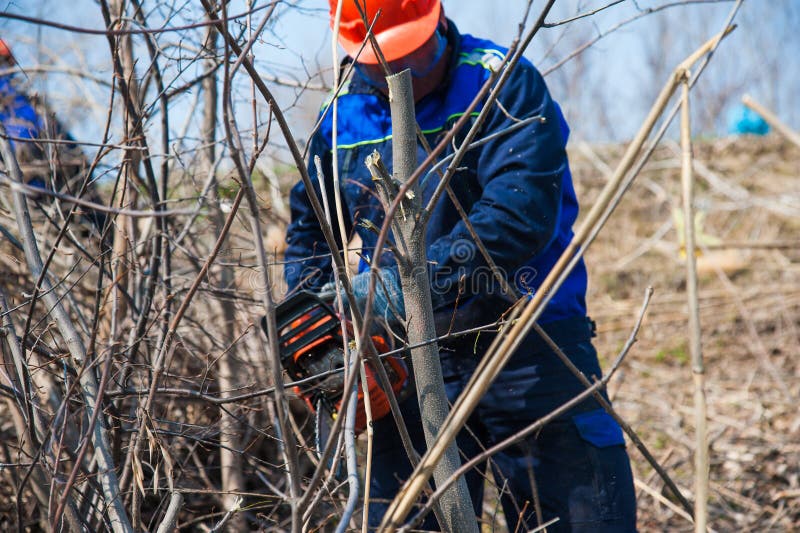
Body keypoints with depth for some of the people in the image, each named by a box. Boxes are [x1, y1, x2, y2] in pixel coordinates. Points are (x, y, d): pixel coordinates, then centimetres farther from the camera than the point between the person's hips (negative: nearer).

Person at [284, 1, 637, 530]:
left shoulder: (505, 85, -11)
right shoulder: (343, 118, 6)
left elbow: (522, 214, -24)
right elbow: (309, 231, 21)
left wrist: (403, 281, -27)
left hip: (528, 353, -4)